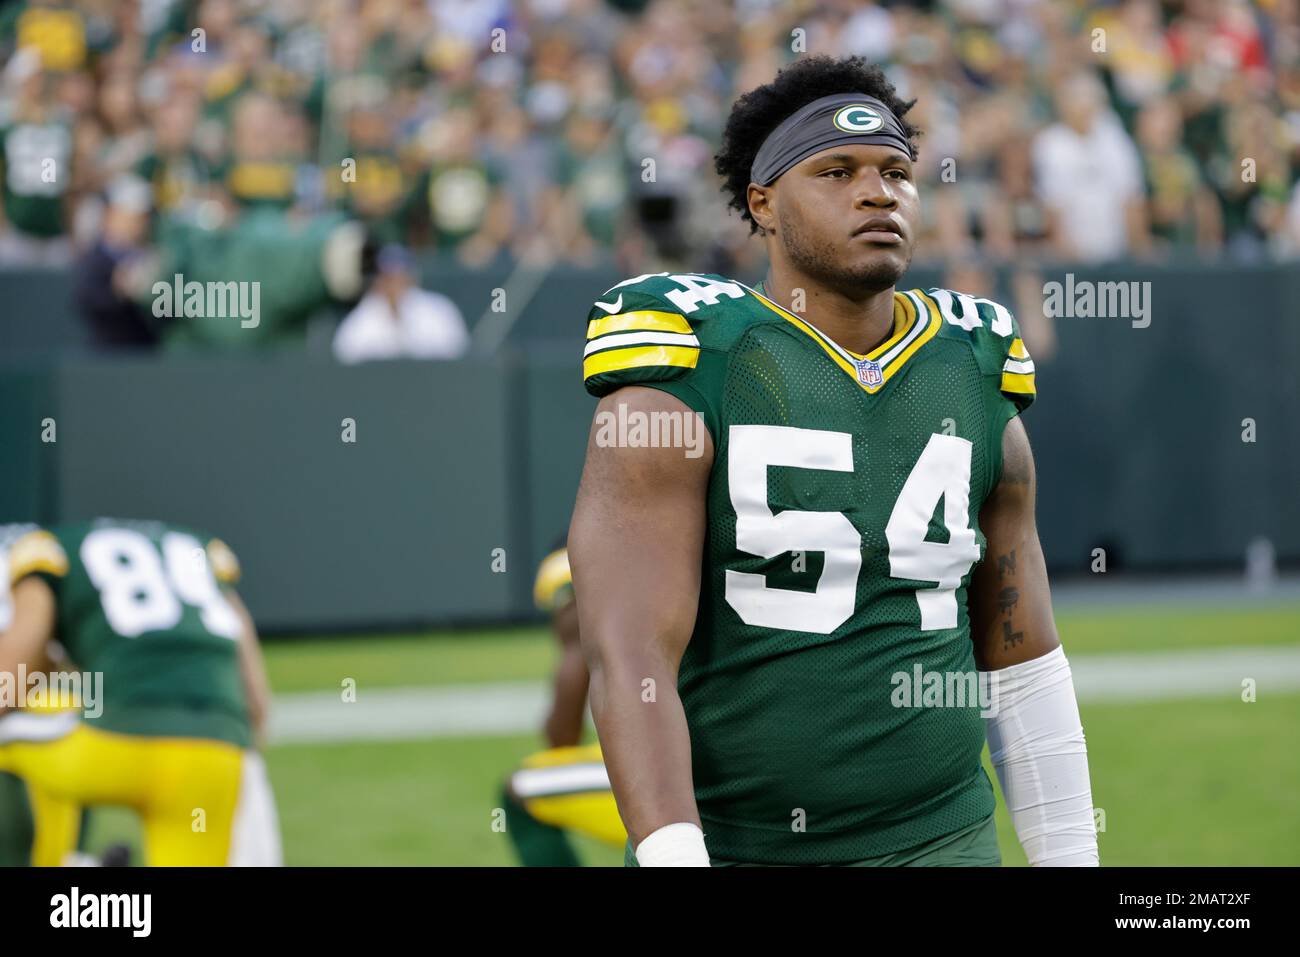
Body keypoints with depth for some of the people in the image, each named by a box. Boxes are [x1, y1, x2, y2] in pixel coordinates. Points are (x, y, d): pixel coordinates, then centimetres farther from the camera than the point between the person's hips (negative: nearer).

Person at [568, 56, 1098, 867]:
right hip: (727, 841, -4)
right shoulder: (685, 379, -7)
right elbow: (630, 657, -16)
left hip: (940, 837, 4)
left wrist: (1071, 857, 10)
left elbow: (1022, 661, 13)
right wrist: (672, 857, -26)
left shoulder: (978, 383, 8)